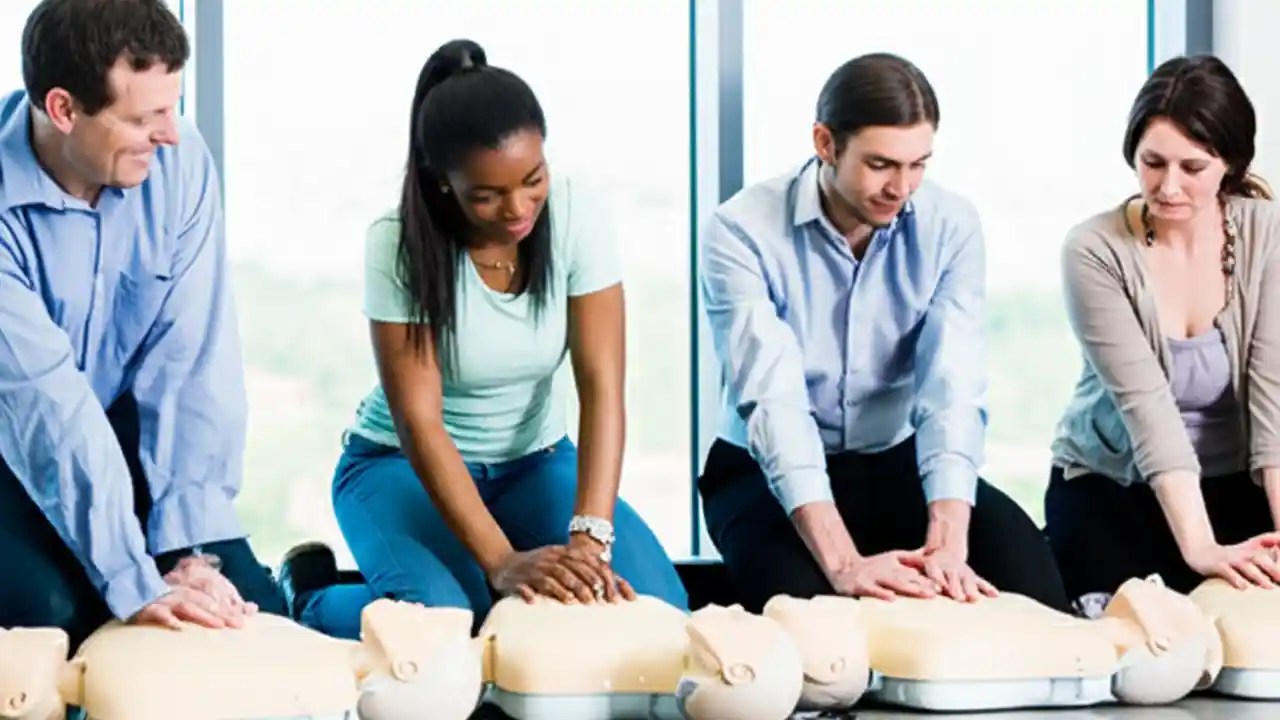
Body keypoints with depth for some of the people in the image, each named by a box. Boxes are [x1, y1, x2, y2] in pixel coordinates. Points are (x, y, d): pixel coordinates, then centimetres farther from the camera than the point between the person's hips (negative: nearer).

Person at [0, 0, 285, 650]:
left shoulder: (178, 162, -16)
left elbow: (193, 361, -18)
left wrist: (190, 548, -26)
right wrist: (136, 585, -37)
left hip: (119, 429, 3)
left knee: (248, 610, -13)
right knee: (54, 614, -27)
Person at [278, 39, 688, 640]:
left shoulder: (576, 217, -16)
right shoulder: (400, 244, -22)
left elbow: (601, 389, -20)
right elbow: (419, 423, -25)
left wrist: (589, 535, -35)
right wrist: (501, 561, -37)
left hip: (534, 461, 3)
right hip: (403, 465, -3)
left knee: (656, 606, -21)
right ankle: (308, 596, 2)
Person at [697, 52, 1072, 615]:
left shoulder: (951, 226, -11)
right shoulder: (744, 231, -21)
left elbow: (952, 389, -21)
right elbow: (773, 400, -31)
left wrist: (948, 544, -39)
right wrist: (843, 561, -44)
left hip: (896, 462, 3)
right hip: (767, 473, -3)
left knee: (1022, 561, -25)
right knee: (806, 599, -35)